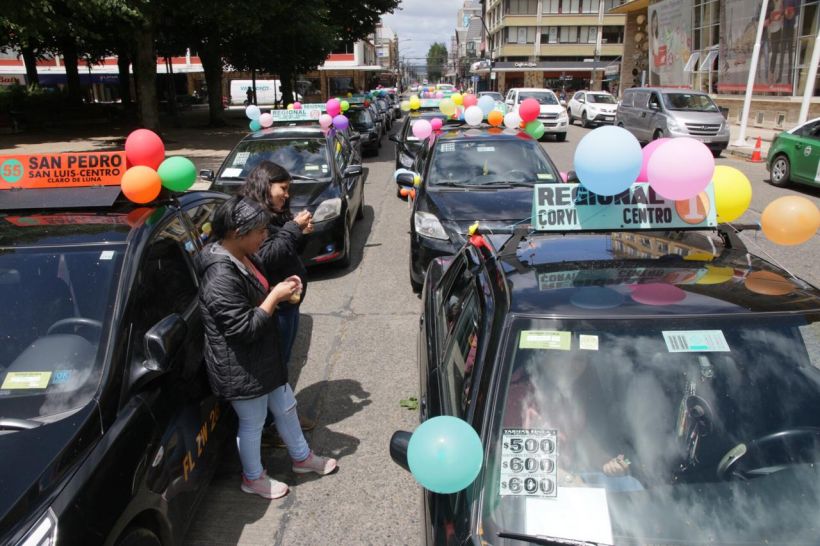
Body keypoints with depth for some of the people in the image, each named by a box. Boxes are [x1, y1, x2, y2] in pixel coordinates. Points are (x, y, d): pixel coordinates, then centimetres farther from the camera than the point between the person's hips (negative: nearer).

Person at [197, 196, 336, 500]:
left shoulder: (243, 256, 0)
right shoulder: (221, 276, -31)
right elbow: (243, 329, -30)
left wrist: (280, 290, -1)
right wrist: (275, 297, -24)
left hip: (263, 358, 9)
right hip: (241, 370, -9)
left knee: (286, 407, 23)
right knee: (252, 423, 13)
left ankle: (302, 457, 46)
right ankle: (253, 478, 39)